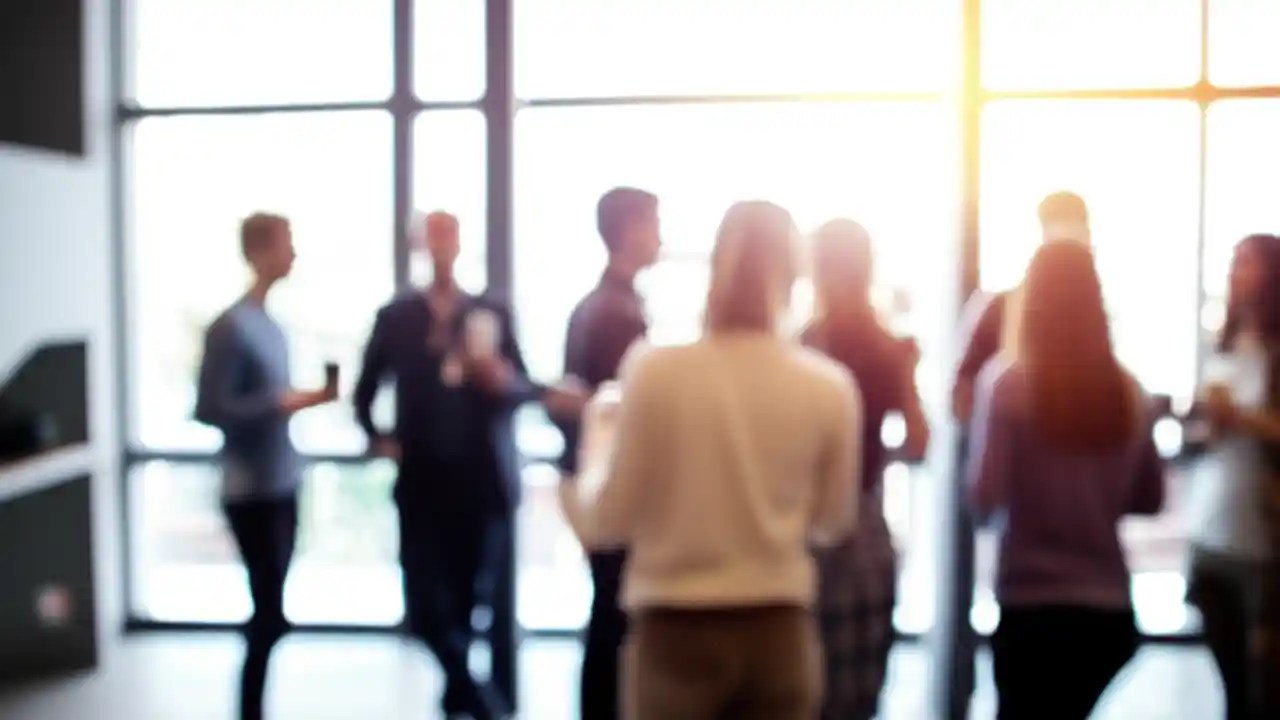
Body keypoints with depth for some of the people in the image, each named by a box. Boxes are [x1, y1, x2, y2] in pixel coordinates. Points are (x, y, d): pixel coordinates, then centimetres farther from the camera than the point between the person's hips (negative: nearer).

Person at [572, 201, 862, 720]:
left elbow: (604, 522, -5)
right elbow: (833, 521, 9)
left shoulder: (655, 371, -12)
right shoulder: (829, 386, -5)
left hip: (675, 634, -1)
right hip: (780, 637, 2)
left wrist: (598, 434, 11)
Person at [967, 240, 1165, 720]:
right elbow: (1150, 498, 10)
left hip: (1033, 607, -5)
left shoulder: (1008, 382, -12)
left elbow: (984, 498, -16)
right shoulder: (1127, 390, 1)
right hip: (1111, 610, 5)